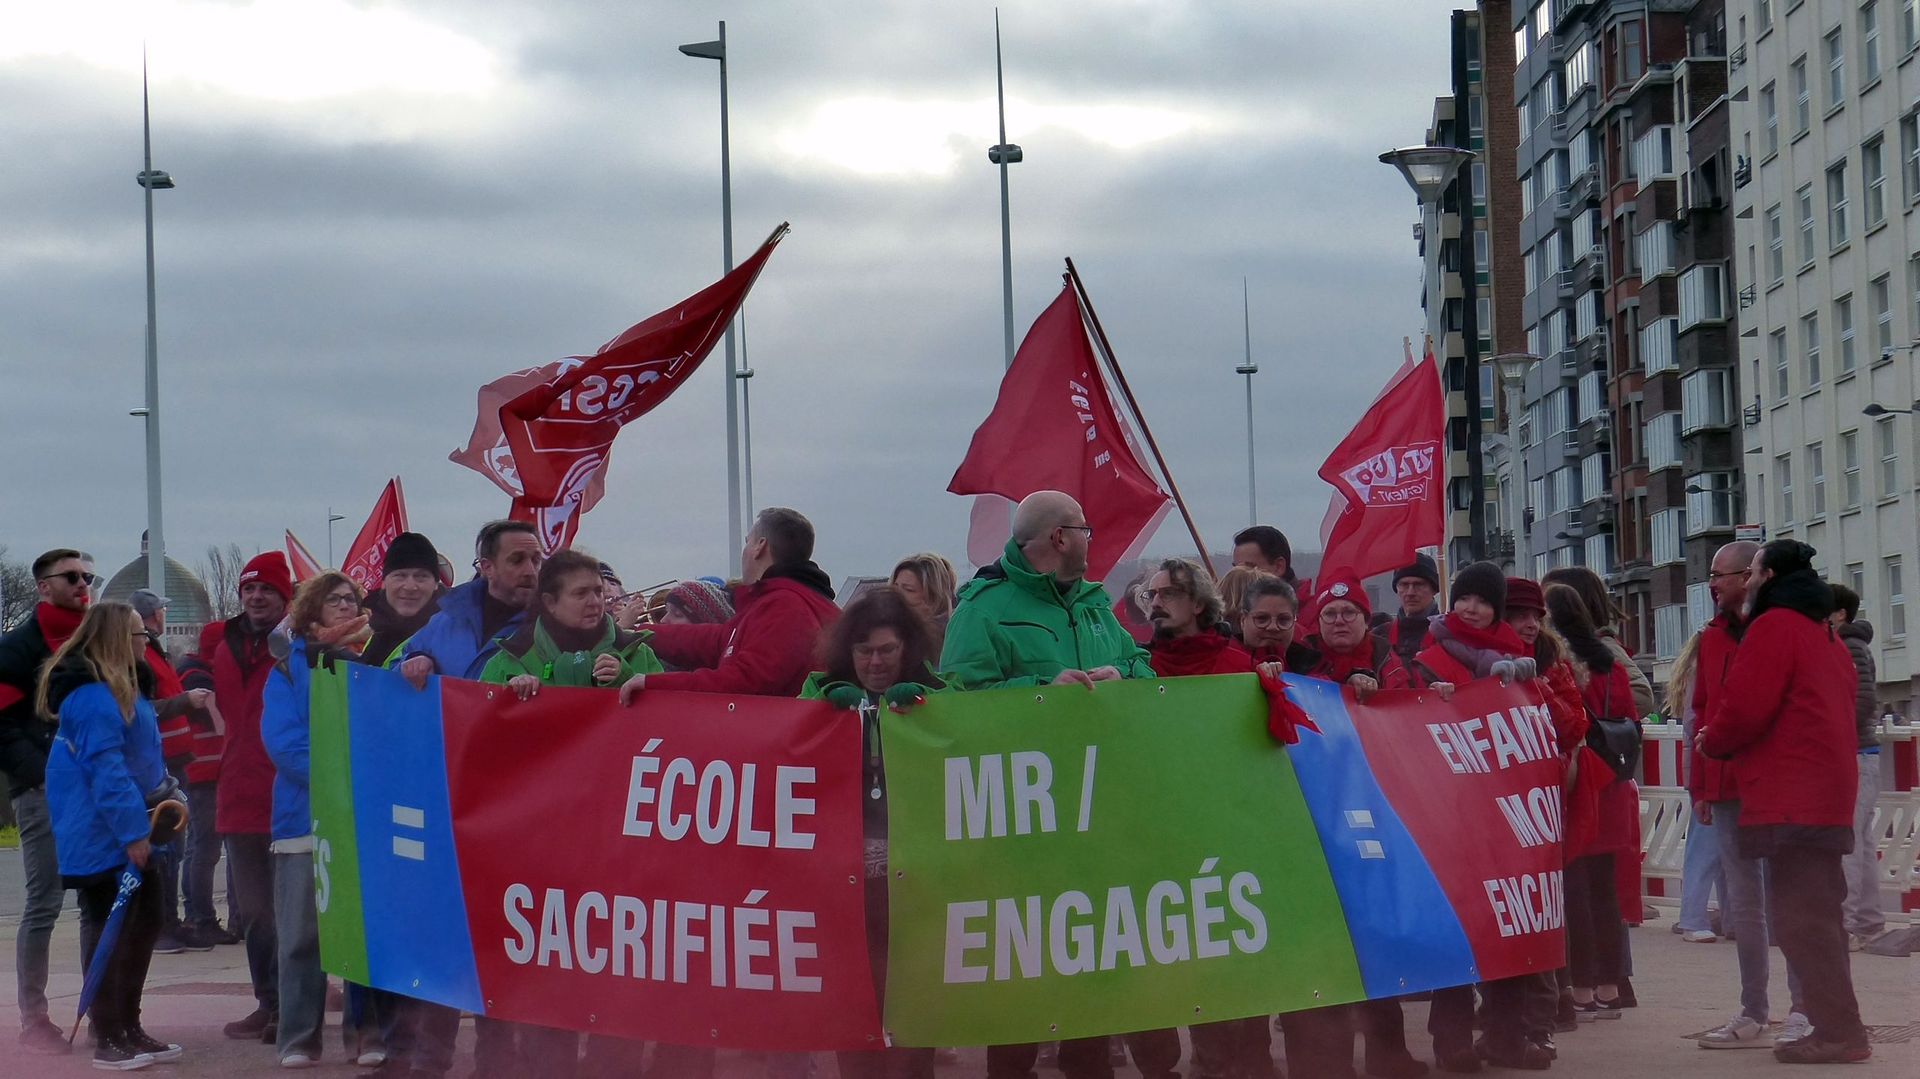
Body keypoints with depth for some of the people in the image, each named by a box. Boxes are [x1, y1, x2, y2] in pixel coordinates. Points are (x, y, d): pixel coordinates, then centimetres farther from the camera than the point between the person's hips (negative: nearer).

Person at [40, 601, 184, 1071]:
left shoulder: (122, 689, 16)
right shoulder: (93, 697, -18)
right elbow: (105, 769, -23)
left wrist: (168, 795, 11)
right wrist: (132, 831, -24)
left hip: (130, 836, 10)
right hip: (104, 840, -10)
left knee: (142, 923, 14)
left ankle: (128, 1028, 23)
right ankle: (108, 1040, 1)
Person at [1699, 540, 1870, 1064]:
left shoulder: (1774, 626, -9)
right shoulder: (1823, 631, 21)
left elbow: (1746, 707, -17)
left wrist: (1711, 742, 2)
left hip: (1790, 795, -10)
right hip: (1826, 789, 10)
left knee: (1798, 913, -9)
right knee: (1818, 912, 12)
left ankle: (1837, 1031, -12)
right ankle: (1837, 1025, 14)